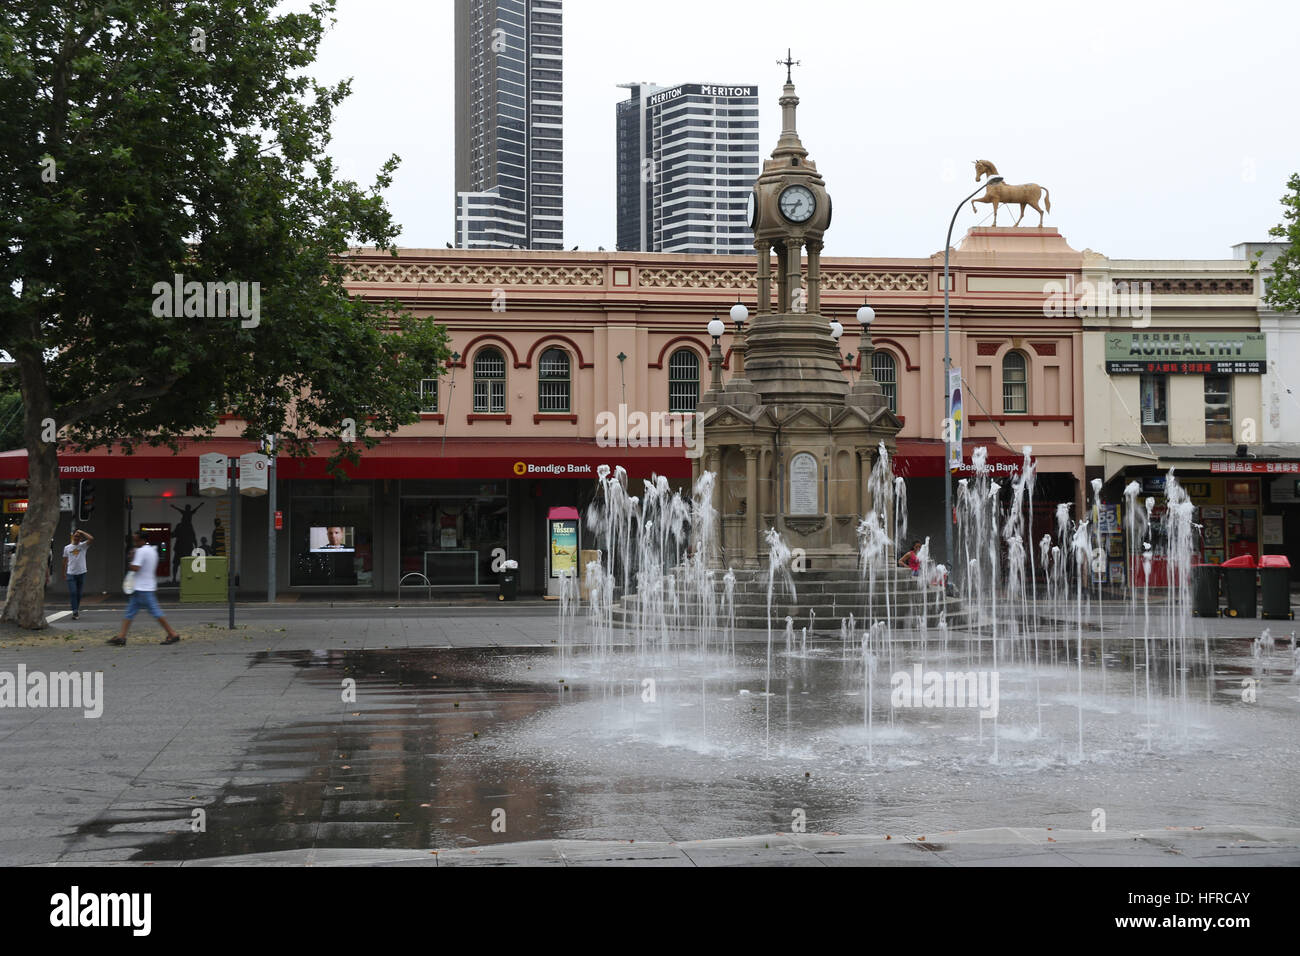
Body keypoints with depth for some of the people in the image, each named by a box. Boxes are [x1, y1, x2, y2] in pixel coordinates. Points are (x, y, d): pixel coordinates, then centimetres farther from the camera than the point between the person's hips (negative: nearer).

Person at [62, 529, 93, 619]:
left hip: (81, 573, 0)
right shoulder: (67, 548, 7)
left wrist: (82, 532, -10)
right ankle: (75, 612, -13)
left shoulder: (83, 546, 2)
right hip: (71, 574, 0)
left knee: (79, 593, 8)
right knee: (72, 593, -10)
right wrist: (64, 573, 10)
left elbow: (92, 539, -17)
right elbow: (65, 561, 12)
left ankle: (77, 610, 22)